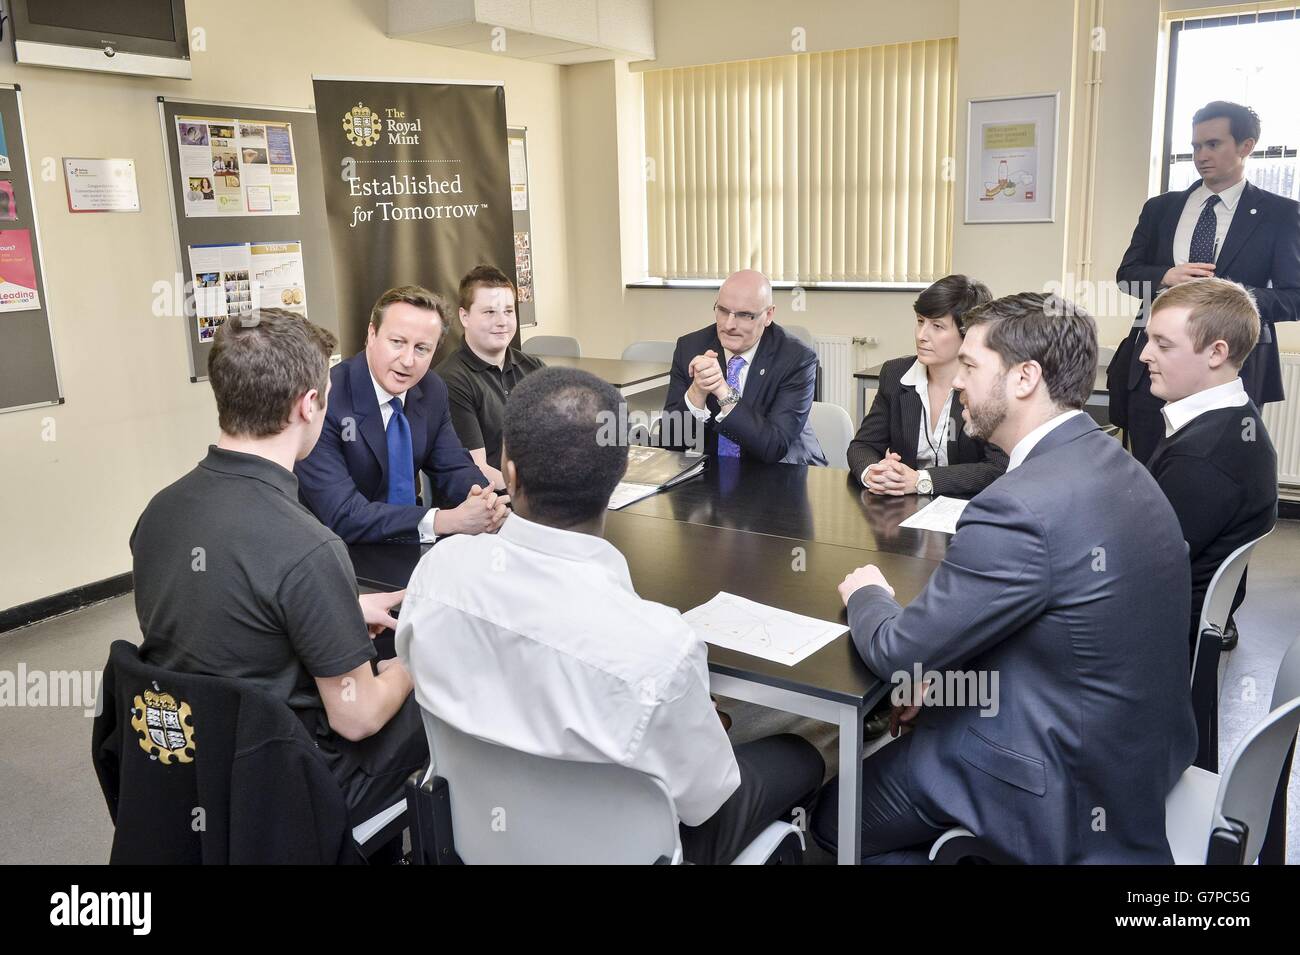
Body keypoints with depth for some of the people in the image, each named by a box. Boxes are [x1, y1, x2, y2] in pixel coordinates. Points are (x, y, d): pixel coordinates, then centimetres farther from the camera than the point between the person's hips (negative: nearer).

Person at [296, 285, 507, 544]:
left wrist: (484, 501, -15)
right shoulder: (323, 401, -19)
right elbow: (341, 516, -24)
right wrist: (446, 521, -30)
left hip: (408, 550, 6)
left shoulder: (433, 390, -1)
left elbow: (454, 468, 7)